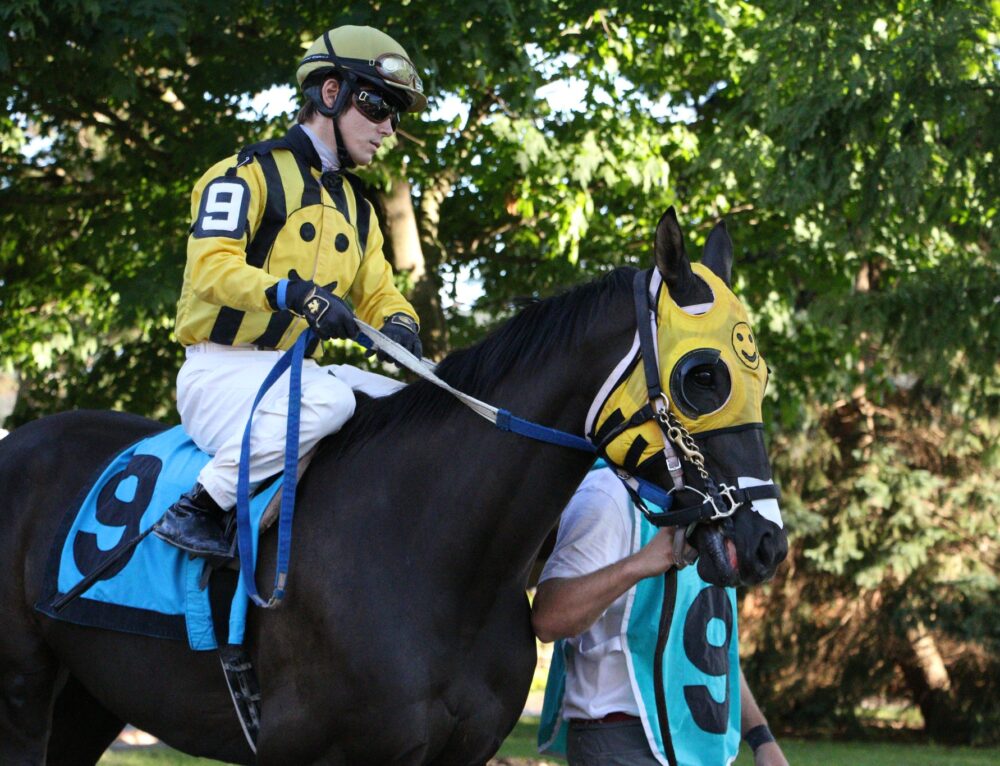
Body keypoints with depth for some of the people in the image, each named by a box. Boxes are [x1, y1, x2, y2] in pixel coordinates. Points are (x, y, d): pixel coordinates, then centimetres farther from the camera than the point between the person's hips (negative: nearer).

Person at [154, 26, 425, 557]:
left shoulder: (356, 207, 20)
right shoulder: (250, 174, -6)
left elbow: (377, 294, 18)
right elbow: (211, 266, -20)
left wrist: (398, 324, -8)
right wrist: (296, 295, -37)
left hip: (294, 371, 8)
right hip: (221, 371, -8)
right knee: (328, 399, -35)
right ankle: (196, 509, -26)